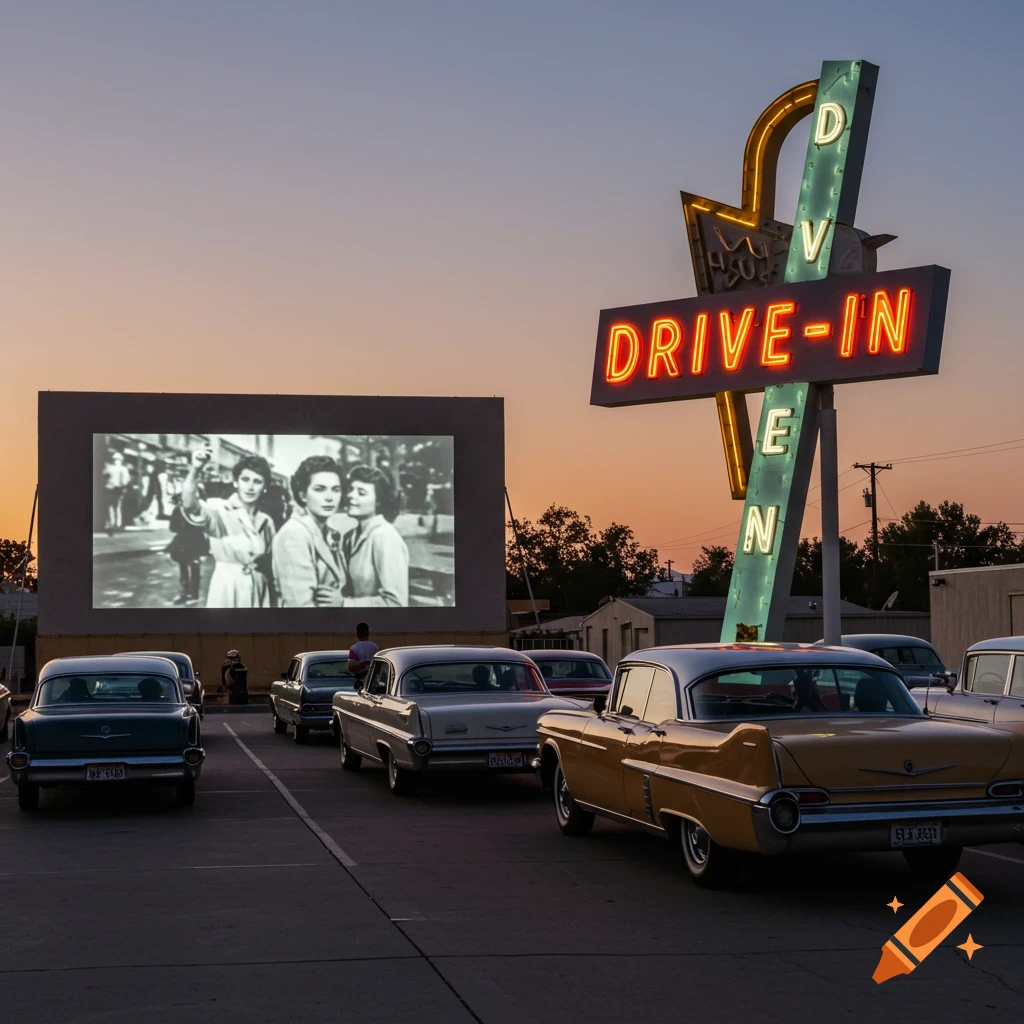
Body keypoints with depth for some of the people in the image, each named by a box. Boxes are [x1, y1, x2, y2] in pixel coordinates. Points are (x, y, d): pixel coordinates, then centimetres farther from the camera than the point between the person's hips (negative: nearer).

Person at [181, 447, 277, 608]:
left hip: (258, 590, 5)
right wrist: (195, 470, -48)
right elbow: (189, 505, -32)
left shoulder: (266, 521, 7)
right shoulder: (220, 510, -11)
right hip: (227, 588, -5)